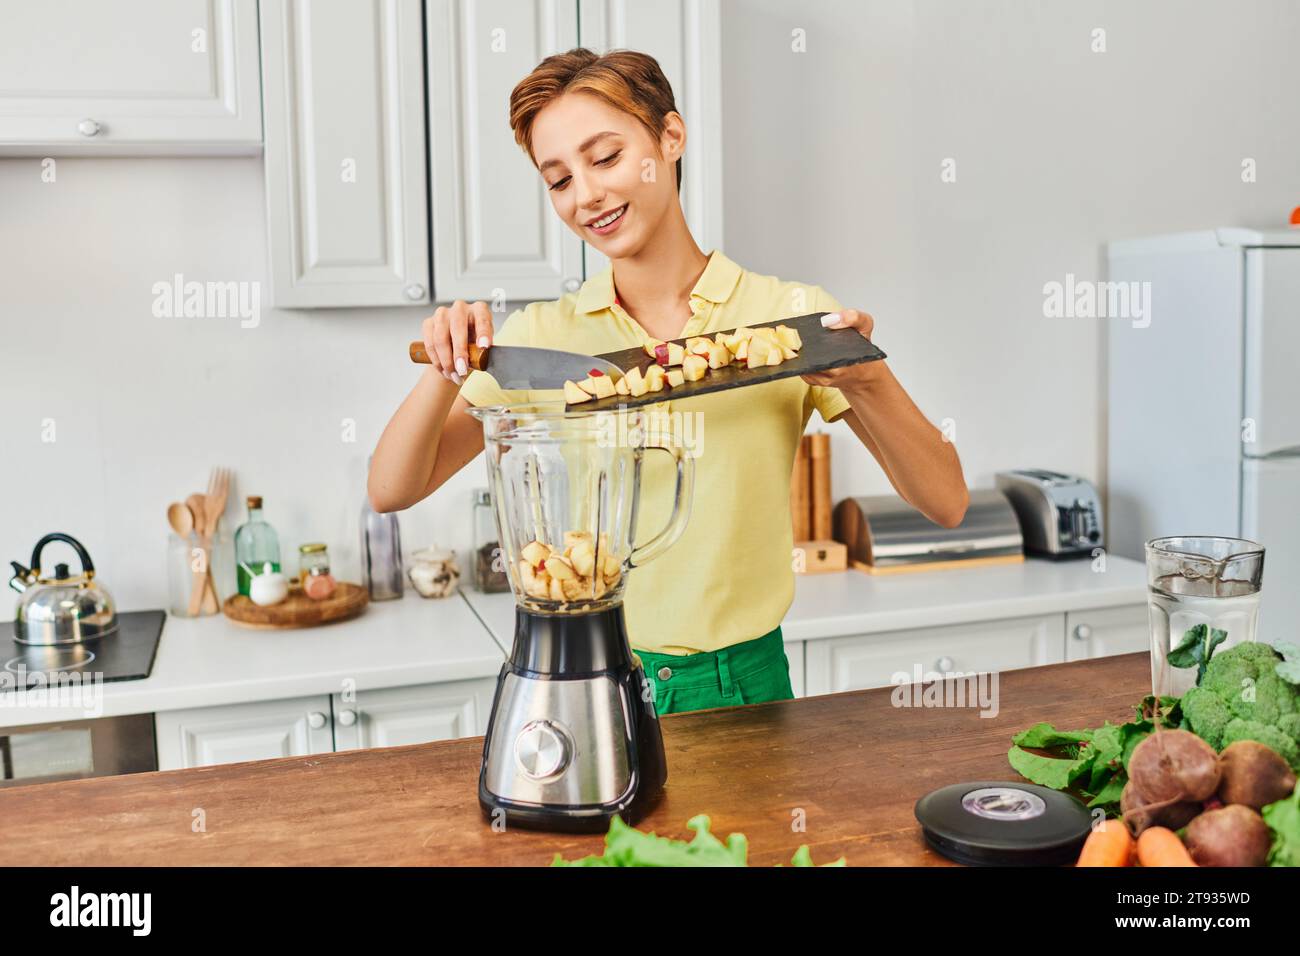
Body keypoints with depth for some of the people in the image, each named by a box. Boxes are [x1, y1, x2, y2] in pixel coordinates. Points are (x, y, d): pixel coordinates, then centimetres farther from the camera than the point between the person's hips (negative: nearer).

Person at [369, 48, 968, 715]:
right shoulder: (541, 337, 0)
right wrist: (446, 371, -16)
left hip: (744, 682, 0)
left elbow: (945, 505, -6)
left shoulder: (793, 317, -5)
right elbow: (390, 491, 0)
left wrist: (867, 380, -22)